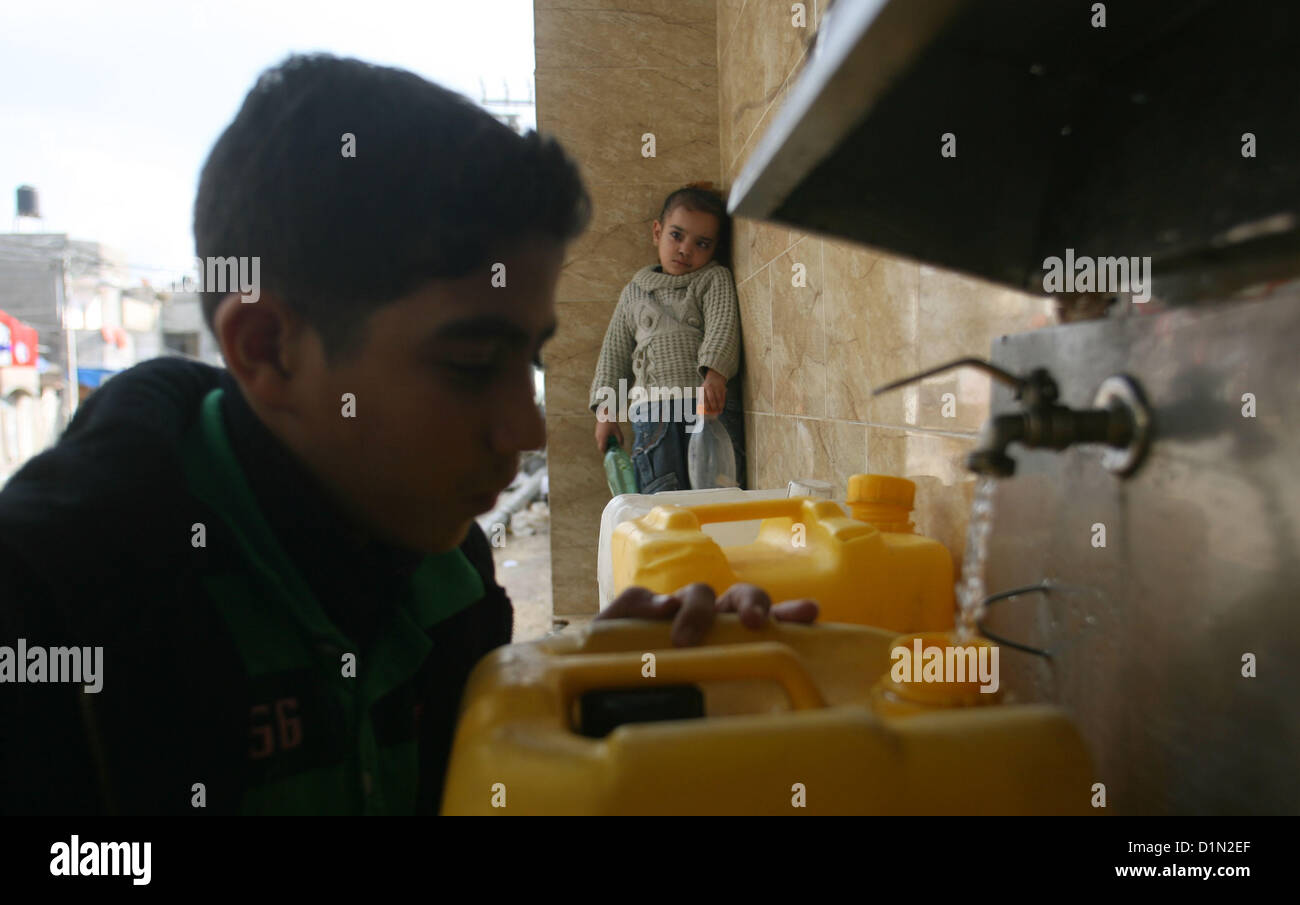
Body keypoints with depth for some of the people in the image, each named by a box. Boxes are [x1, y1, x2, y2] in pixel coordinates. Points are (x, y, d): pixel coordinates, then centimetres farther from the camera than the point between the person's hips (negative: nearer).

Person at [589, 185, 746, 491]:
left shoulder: (715, 279, 14)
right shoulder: (634, 292, 23)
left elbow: (723, 327, -4)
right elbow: (614, 352, 24)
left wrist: (715, 373, -24)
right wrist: (605, 409, 15)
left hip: (710, 401, -2)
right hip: (652, 406, 2)